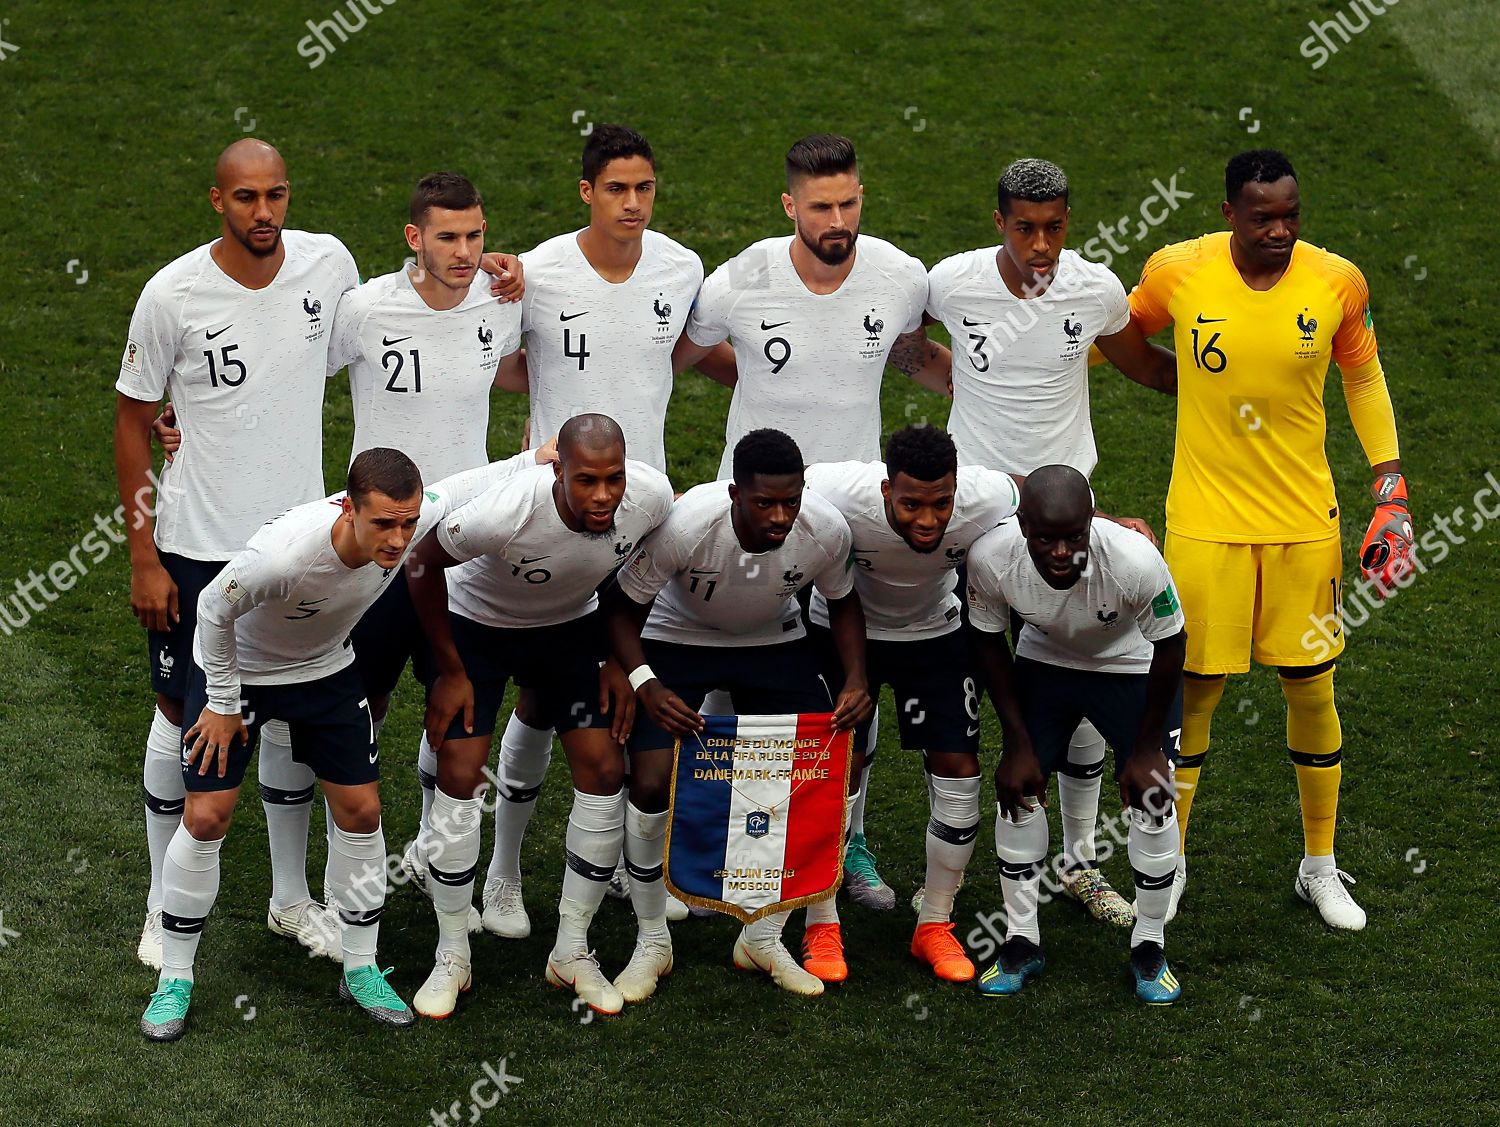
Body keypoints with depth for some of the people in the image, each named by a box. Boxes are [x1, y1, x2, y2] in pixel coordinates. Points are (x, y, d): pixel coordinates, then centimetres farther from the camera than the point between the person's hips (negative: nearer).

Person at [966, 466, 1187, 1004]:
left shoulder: (1136, 561, -40)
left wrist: (1146, 748, -11)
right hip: (1043, 662, 2)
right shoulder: (991, 558, -33)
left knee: (1152, 798, -5)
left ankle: (1149, 945, 13)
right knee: (1018, 788, -3)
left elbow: (1169, 646, -20)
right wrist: (1019, 743, -8)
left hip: (1133, 671, -2)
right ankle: (1021, 940, 13)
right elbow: (990, 643, -11)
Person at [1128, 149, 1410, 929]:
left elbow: (1364, 379, 8)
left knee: (1311, 689, 9)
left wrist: (1390, 489, 4)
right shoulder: (1177, 272, -11)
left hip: (1304, 522, 1)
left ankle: (1320, 865, 27)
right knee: (1194, 689, 6)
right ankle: (1169, 860, 25)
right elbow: (1119, 333, 11)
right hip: (1205, 523, -1)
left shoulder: (1337, 283, -7)